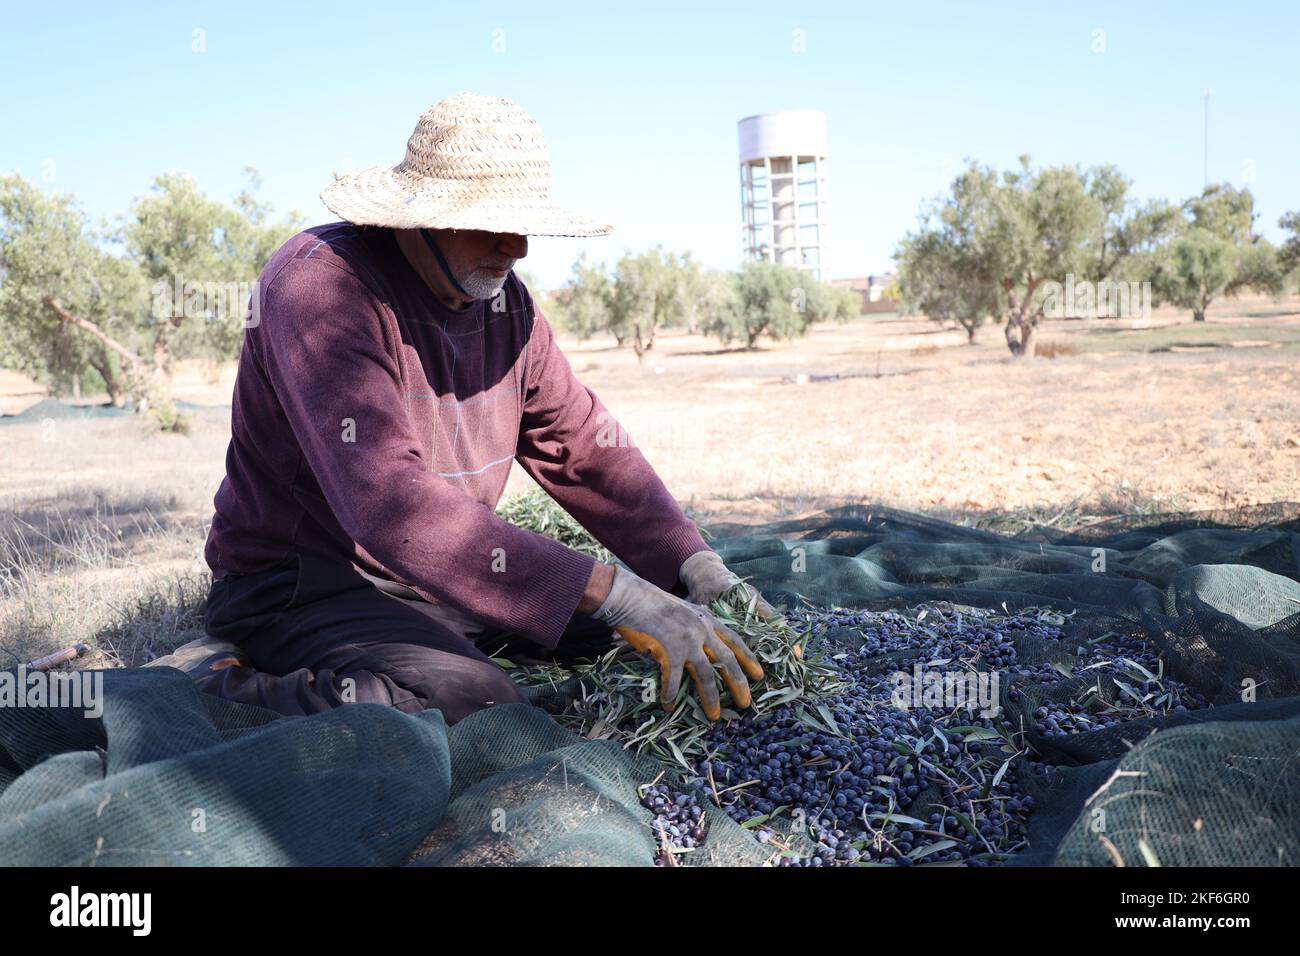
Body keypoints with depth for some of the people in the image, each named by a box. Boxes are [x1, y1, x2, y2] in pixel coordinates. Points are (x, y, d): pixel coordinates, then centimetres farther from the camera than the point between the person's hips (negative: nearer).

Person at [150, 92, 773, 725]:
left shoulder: (503, 298, 3)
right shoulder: (322, 283, -22)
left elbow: (584, 446, 6)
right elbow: (387, 497, -35)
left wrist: (699, 570, -9)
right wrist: (616, 595, -38)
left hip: (446, 579, 8)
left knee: (647, 624, 2)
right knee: (480, 710, -33)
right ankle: (228, 685, -9)